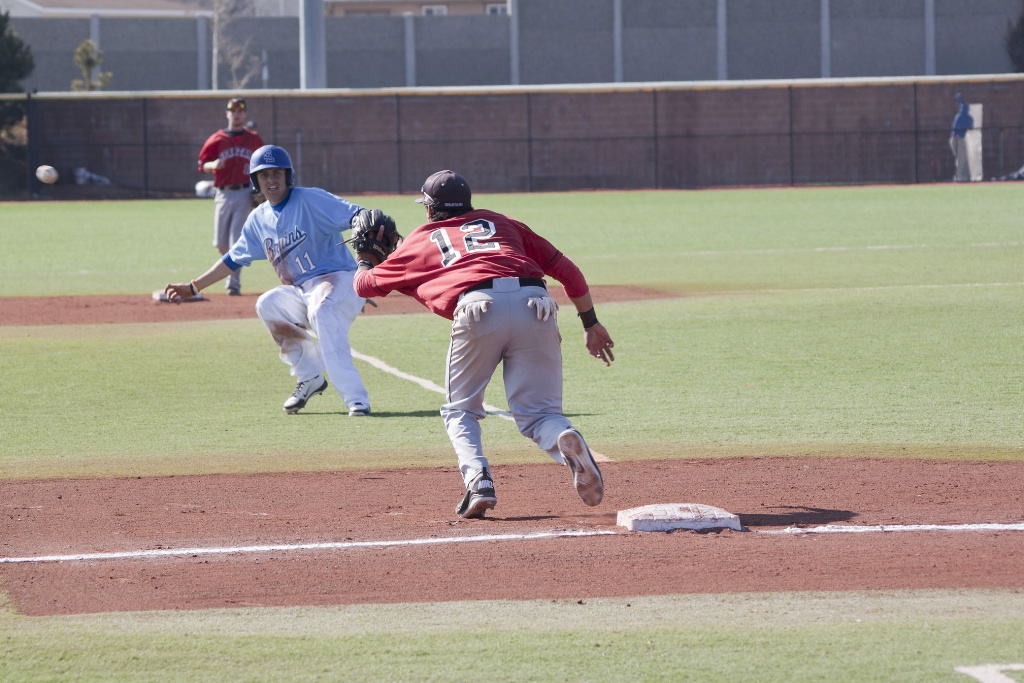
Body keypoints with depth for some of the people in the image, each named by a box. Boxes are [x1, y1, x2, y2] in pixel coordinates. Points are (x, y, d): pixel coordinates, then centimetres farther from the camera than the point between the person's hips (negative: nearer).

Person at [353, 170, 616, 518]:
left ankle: (478, 480, -8)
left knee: (460, 410, 18)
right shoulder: (499, 222, 34)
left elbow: (365, 284, 40)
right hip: (534, 305, 2)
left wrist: (365, 260, 62)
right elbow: (566, 270, 27)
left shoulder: (420, 240, 29)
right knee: (537, 414, 8)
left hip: (478, 309, -2)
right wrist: (591, 324, 33)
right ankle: (567, 441, -26)